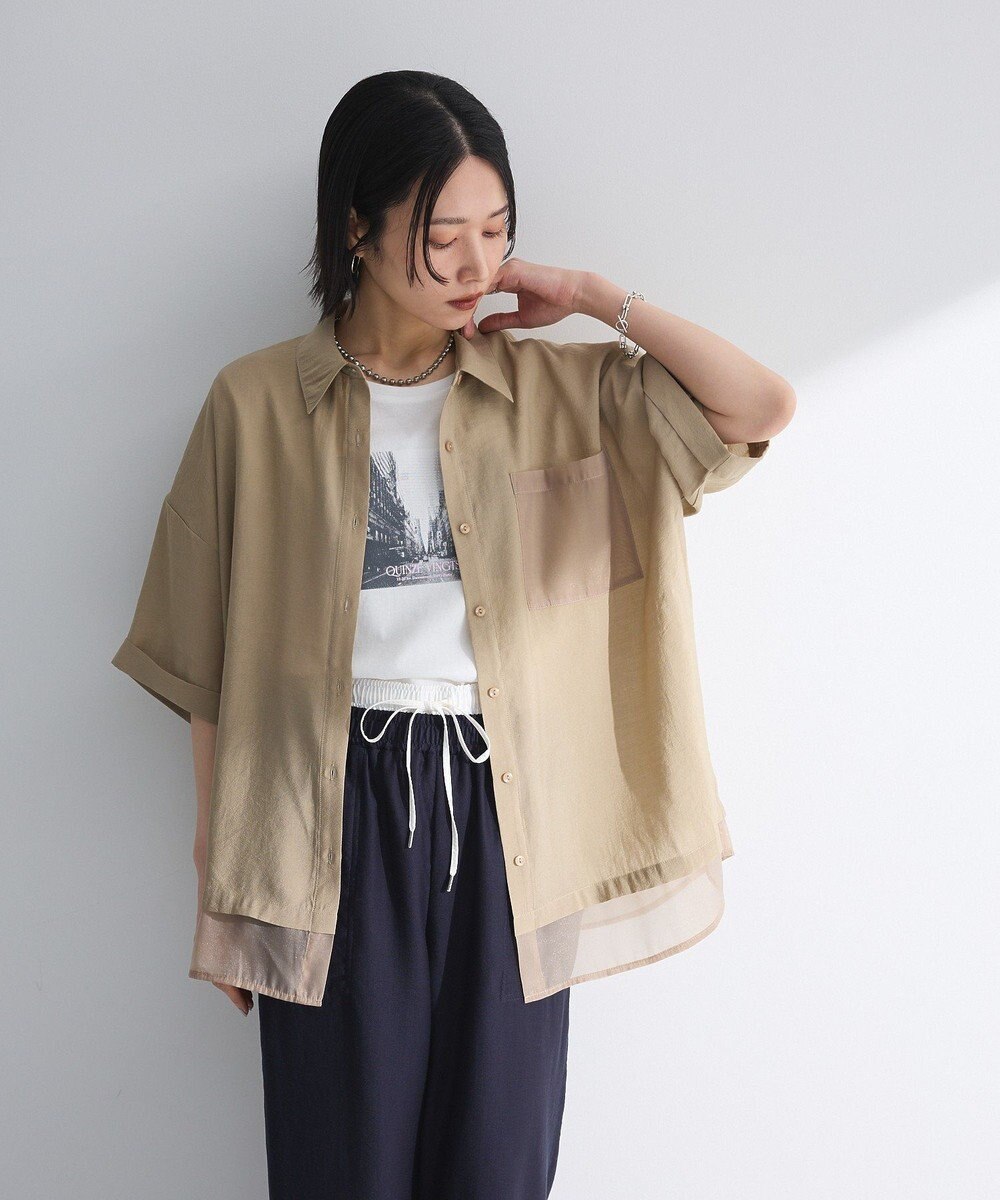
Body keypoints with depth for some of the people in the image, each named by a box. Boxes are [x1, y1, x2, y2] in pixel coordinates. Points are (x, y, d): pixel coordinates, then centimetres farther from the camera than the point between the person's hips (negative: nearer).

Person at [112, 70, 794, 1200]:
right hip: (336, 806, -1)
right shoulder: (256, 403, -1)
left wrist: (594, 294, -5)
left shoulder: (558, 389, 3)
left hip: (506, 806, 2)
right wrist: (218, 882, 4)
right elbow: (212, 661, 2)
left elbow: (764, 406, -7)